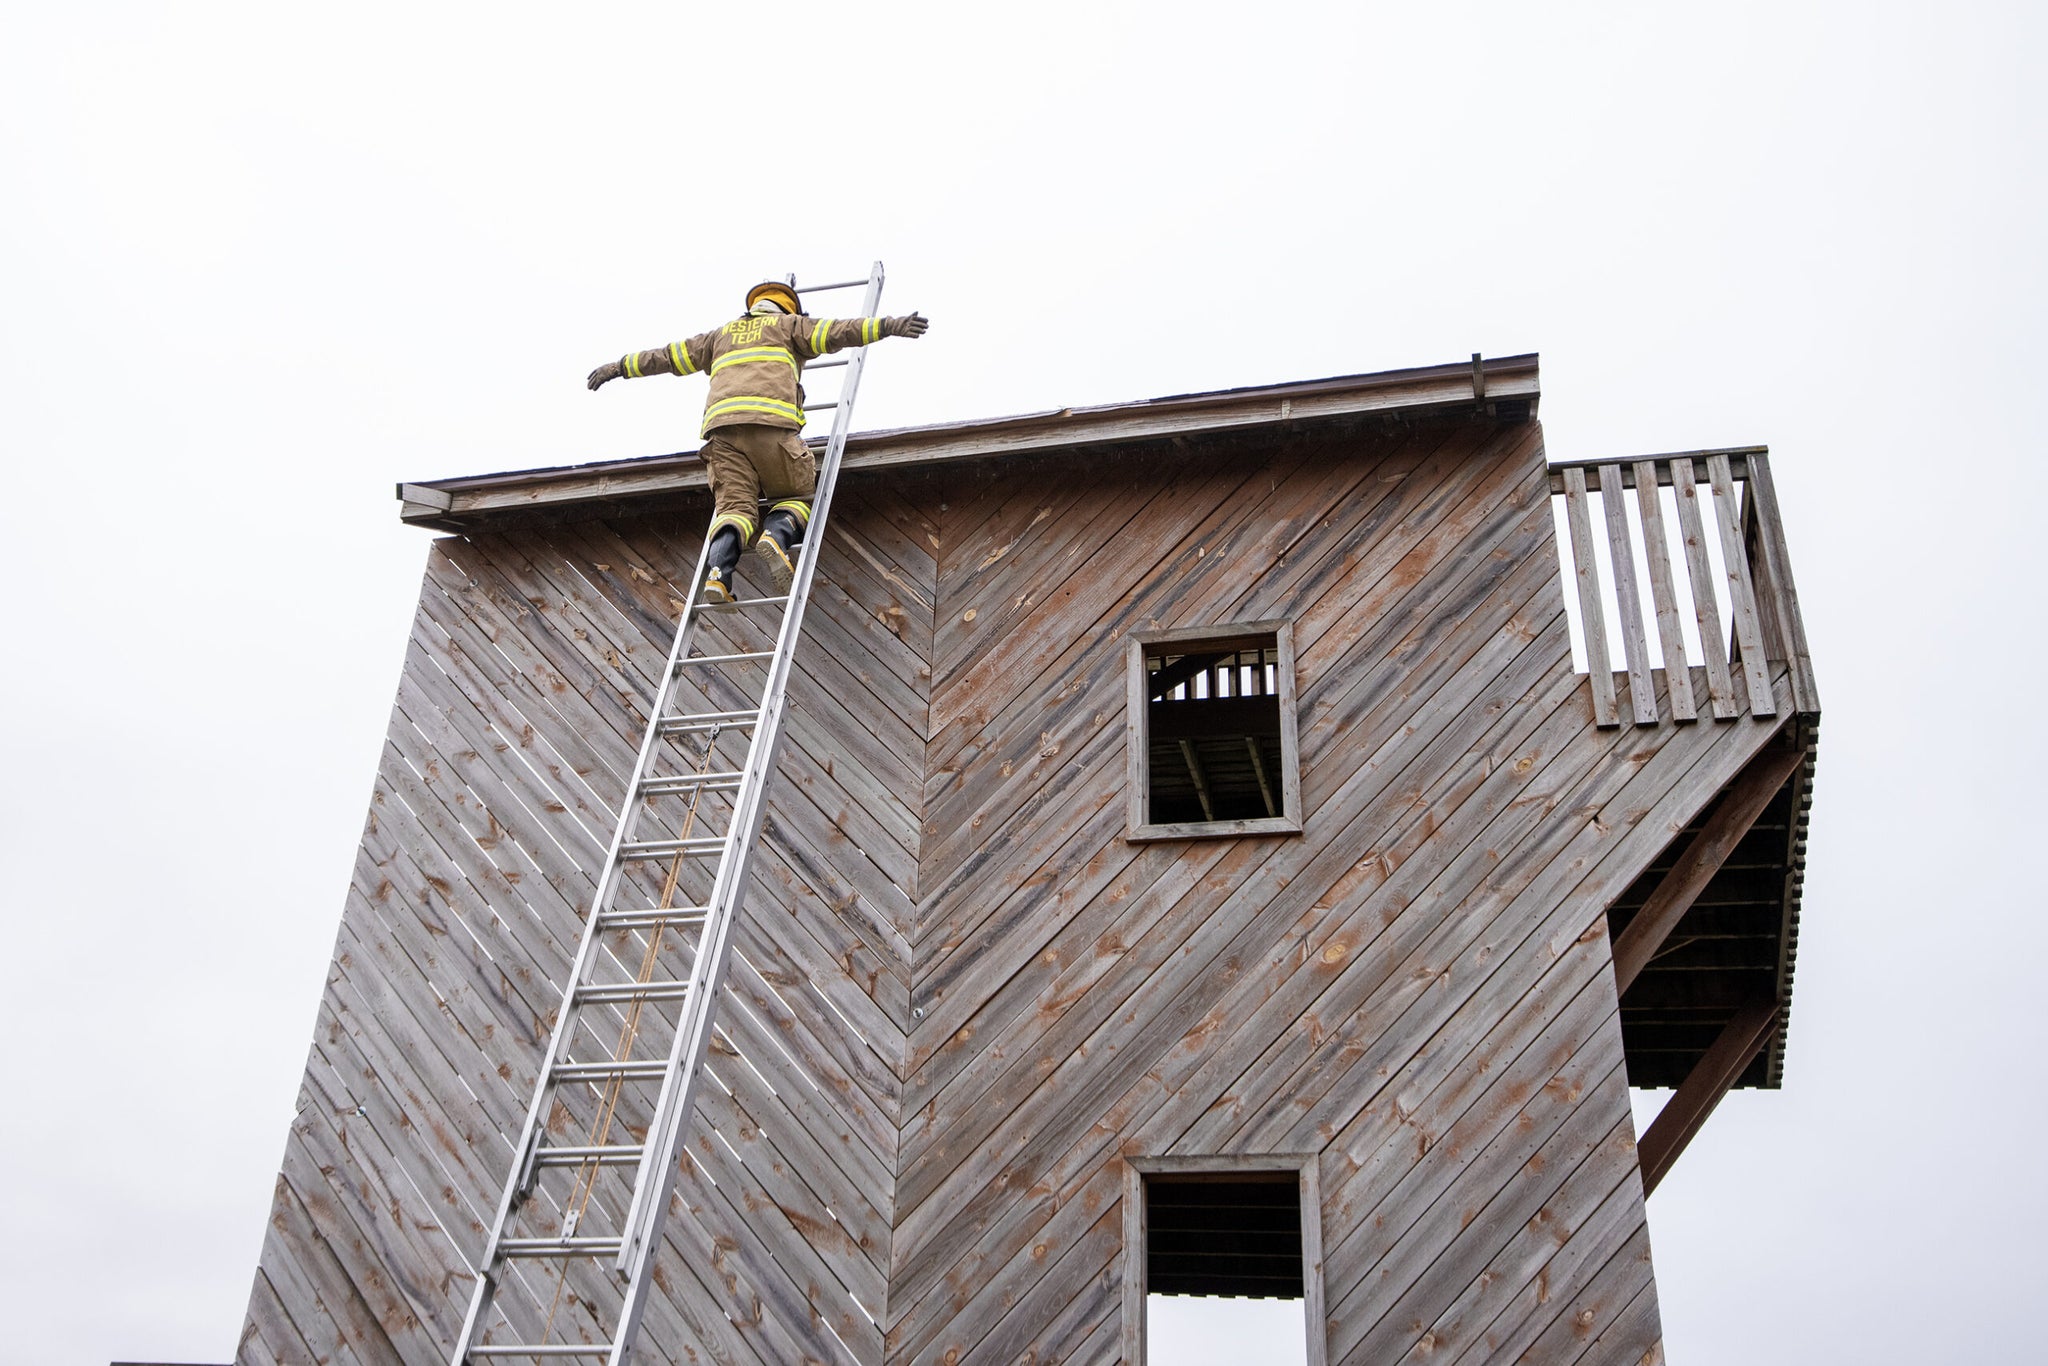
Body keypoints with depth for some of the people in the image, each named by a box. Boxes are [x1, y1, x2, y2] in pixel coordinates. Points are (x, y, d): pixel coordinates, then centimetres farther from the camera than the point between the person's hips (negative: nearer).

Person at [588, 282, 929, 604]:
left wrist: (620, 367, 47)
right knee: (800, 495, 11)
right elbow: (834, 332, 8)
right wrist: (888, 326, 2)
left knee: (734, 507, -3)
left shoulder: (722, 334, 35)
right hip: (771, 423, -3)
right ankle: (778, 535, -22)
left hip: (722, 427, 3)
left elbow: (668, 356, 37)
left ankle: (719, 573, -30)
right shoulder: (788, 324, 24)